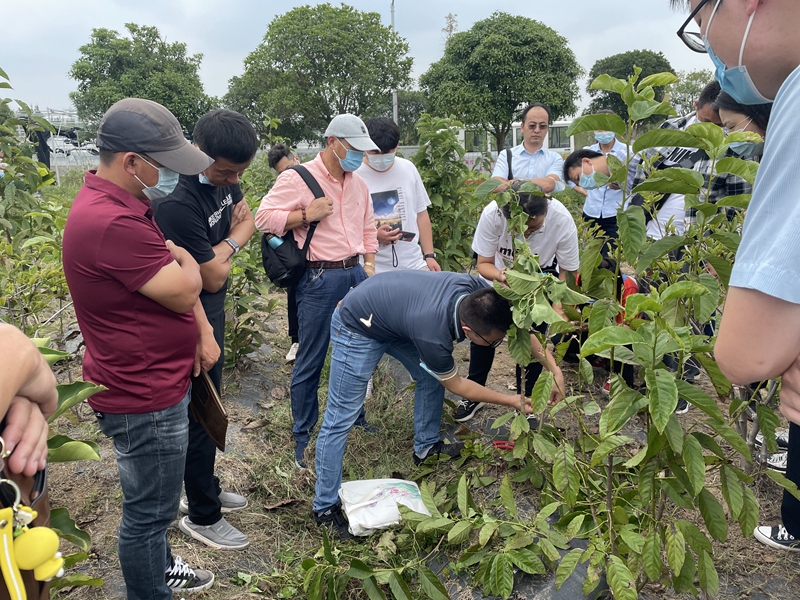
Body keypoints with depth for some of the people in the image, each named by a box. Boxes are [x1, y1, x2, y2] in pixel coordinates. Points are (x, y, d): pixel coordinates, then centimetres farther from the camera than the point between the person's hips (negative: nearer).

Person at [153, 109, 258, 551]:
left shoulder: (223, 178, -3)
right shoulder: (177, 203, -30)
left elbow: (246, 223, 12)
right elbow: (213, 277, -22)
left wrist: (225, 246, -7)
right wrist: (231, 244, -4)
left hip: (211, 313, 9)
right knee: (200, 417, 5)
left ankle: (205, 490, 41)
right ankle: (202, 517, 24)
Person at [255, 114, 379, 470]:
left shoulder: (358, 184, 13)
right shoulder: (297, 179, -8)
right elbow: (264, 217, -9)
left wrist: (369, 265, 12)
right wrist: (307, 215, -17)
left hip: (356, 273, 7)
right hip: (320, 279, -6)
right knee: (310, 361, 2)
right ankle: (302, 437, 17)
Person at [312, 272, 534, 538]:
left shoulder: (477, 290, -23)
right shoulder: (434, 336, -36)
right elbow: (456, 385, -14)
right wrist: (513, 401, -8)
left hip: (394, 313, 8)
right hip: (359, 328, -8)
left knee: (432, 377, 13)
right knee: (341, 418, -4)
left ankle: (426, 447, 34)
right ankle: (325, 506, 8)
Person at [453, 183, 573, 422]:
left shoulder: (562, 221, -36)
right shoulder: (492, 214, -36)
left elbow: (567, 273, -22)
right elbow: (484, 264, -22)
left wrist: (559, 309, -37)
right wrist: (502, 275, -44)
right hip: (499, 274, 1)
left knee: (532, 338, -7)